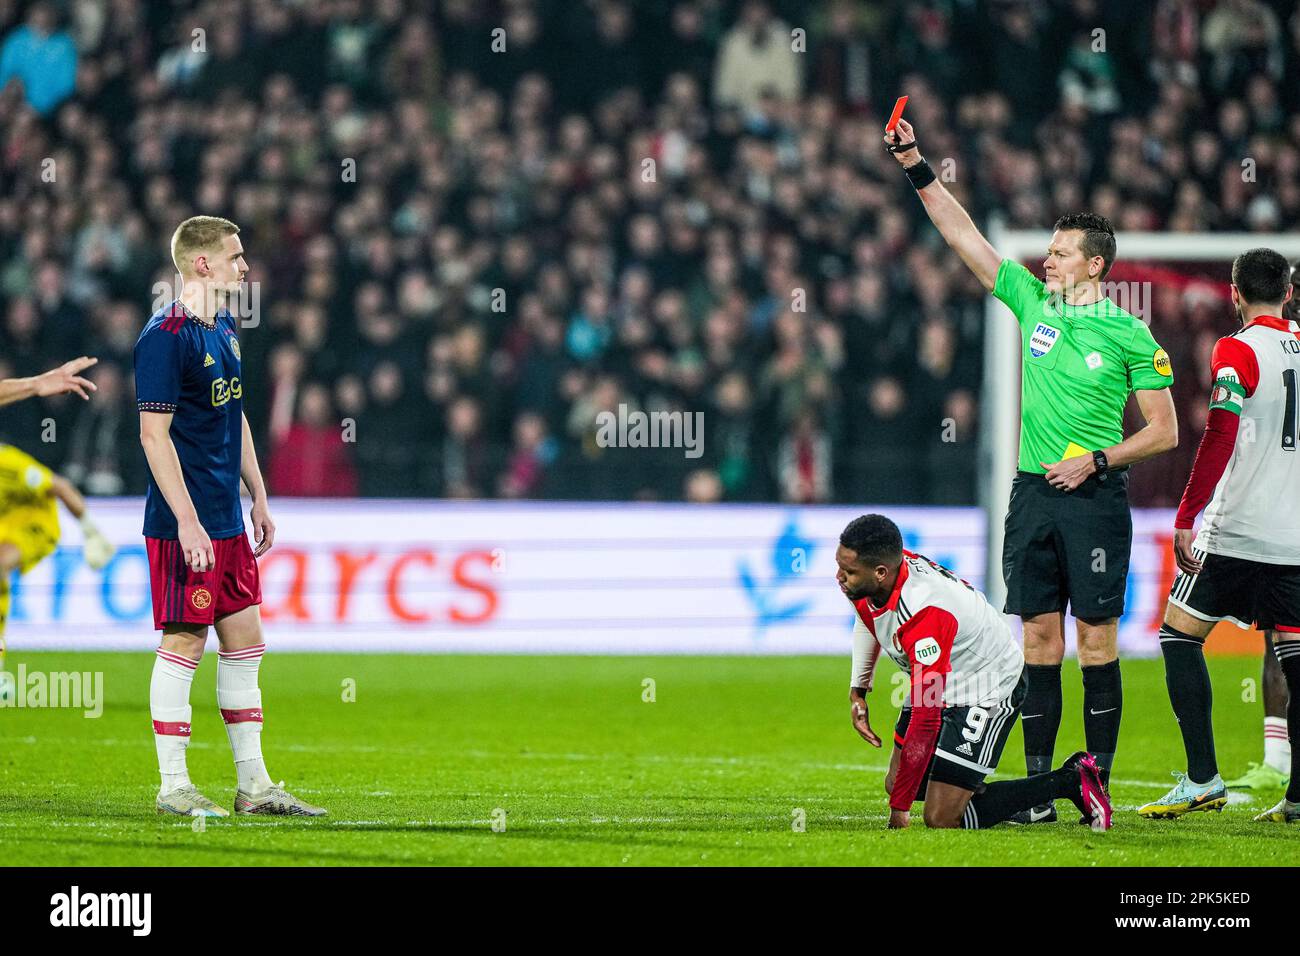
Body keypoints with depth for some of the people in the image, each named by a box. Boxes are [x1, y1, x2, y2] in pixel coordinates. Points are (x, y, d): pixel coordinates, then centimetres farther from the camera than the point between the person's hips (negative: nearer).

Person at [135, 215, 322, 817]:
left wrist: (258, 497, 20)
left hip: (228, 522, 9)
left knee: (244, 644, 10)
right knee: (183, 644, -4)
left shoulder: (224, 330, 14)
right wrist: (187, 521, -21)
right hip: (186, 524, -9)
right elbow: (154, 434, -18)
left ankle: (254, 784, 16)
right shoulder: (166, 336, -14)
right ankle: (173, 787, 4)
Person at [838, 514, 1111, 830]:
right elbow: (868, 620, 18)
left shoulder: (925, 614, -39)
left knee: (941, 819, -11)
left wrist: (900, 807, -31)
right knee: (895, 784, 8)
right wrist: (857, 691, 10)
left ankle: (1070, 782, -1)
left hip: (989, 689, -9)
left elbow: (926, 719, -36)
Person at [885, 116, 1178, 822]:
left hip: (1094, 496, -4)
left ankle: (1096, 781, -1)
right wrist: (916, 167, 1)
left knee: (1096, 636, -3)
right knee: (1040, 635, 3)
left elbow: (1163, 430, 0)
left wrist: (1095, 461, -10)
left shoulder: (1128, 335, -2)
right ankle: (1036, 783, 5)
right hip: (1033, 492, 4)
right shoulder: (1032, 303, 9)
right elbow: (962, 234, 7)